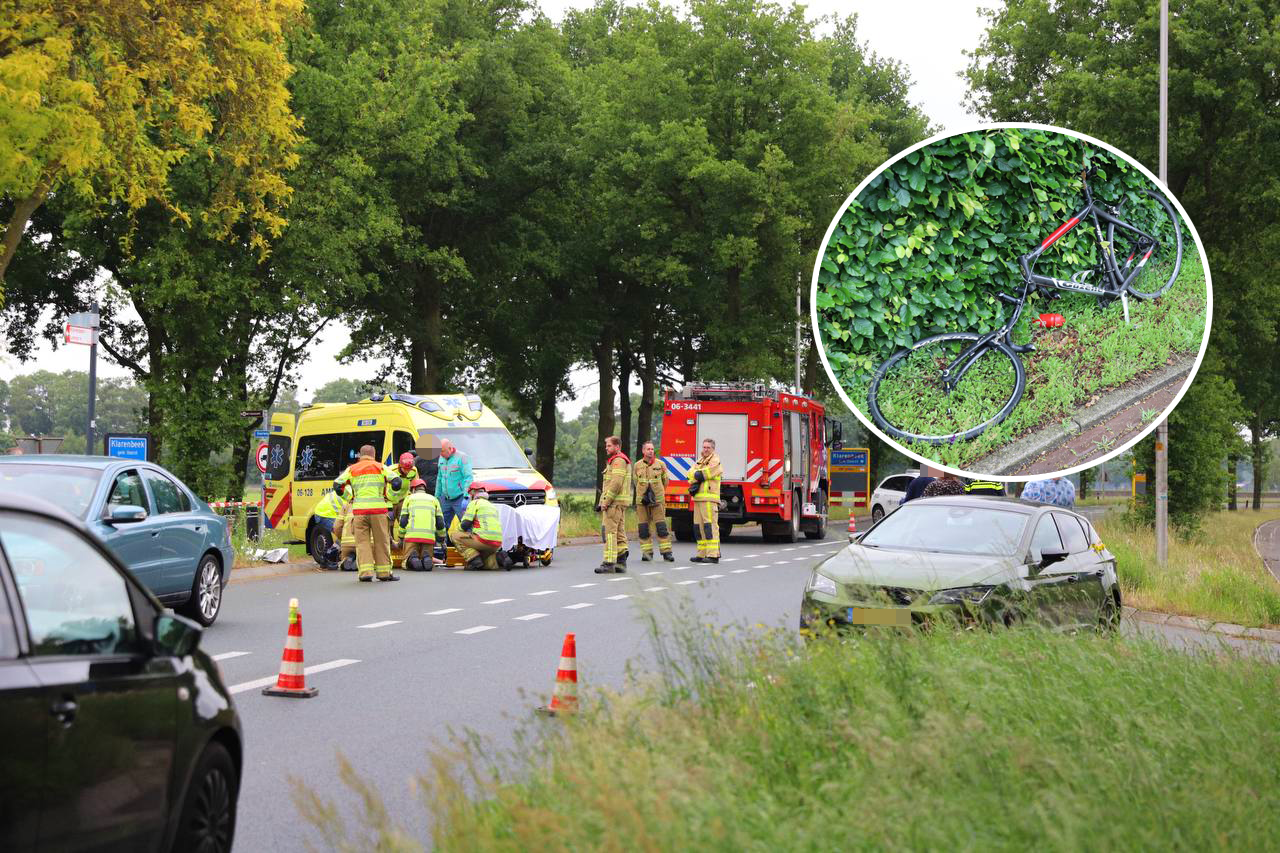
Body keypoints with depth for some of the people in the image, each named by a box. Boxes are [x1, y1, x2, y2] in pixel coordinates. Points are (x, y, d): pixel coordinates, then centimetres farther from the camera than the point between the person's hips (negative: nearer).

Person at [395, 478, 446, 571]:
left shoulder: (409, 498, 16)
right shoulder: (433, 499, 21)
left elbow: (403, 521, 8)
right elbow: (440, 523, 15)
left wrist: (401, 538, 19)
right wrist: (442, 538, 29)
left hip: (412, 535, -1)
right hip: (429, 536, 1)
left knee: (407, 564, 7)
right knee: (427, 565, 11)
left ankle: (412, 558, -28)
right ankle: (426, 557, -23)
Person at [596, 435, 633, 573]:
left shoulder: (618, 461, -11)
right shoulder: (616, 460, 23)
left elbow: (616, 483, -21)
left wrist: (606, 502, -20)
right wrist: (604, 501, 19)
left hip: (614, 502, -11)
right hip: (620, 504, 11)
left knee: (609, 531, -12)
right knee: (619, 532, 10)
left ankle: (609, 563, -16)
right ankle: (621, 561, 12)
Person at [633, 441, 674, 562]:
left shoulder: (660, 464, 2)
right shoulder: (637, 465, 6)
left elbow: (665, 481, 14)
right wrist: (644, 493, 12)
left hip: (657, 501, -2)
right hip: (642, 501, 2)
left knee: (661, 526, -5)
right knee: (643, 528, 1)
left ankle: (666, 552, -2)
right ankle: (647, 553, 8)